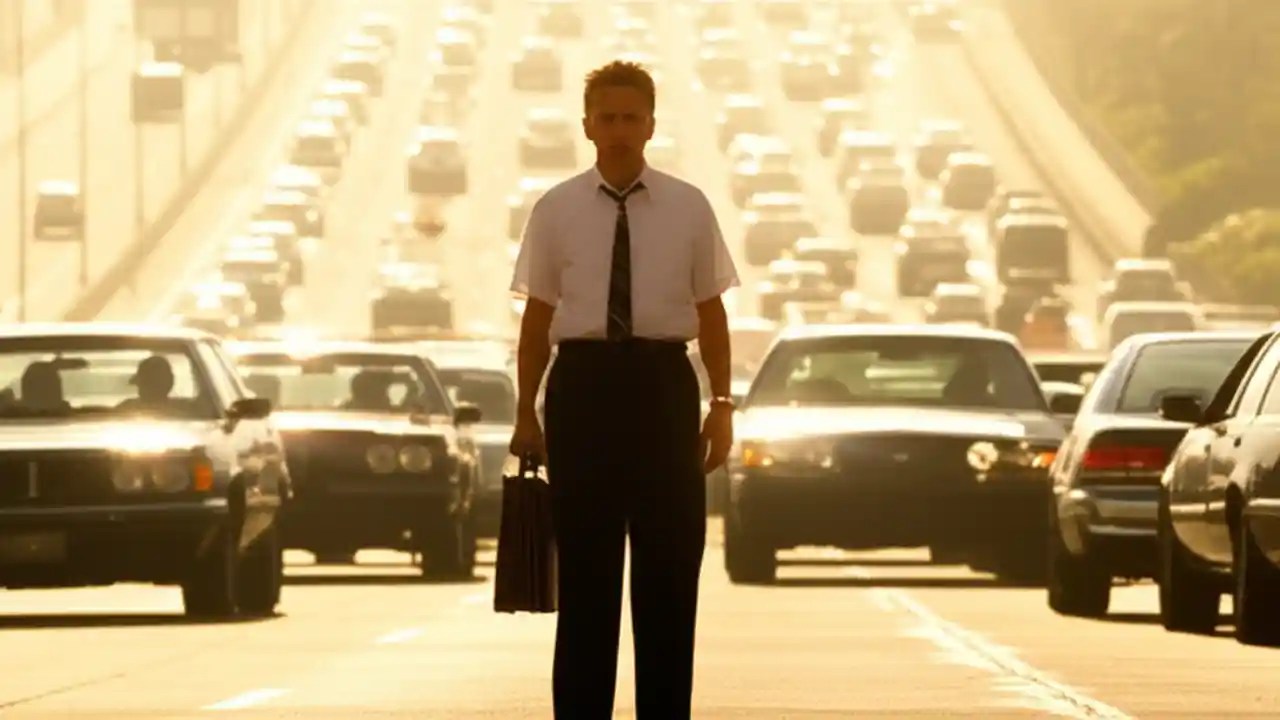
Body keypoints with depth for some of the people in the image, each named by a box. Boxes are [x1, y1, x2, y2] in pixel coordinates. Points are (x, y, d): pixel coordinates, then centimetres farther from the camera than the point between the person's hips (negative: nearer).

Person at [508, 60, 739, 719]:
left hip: (663, 383, 0)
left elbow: (711, 311, 7)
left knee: (670, 565, 4)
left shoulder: (688, 208, 4)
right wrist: (526, 412, 6)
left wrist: (721, 404, 2)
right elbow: (537, 316, 6)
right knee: (585, 567, 4)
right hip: (584, 383, 0)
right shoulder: (556, 211, 3)